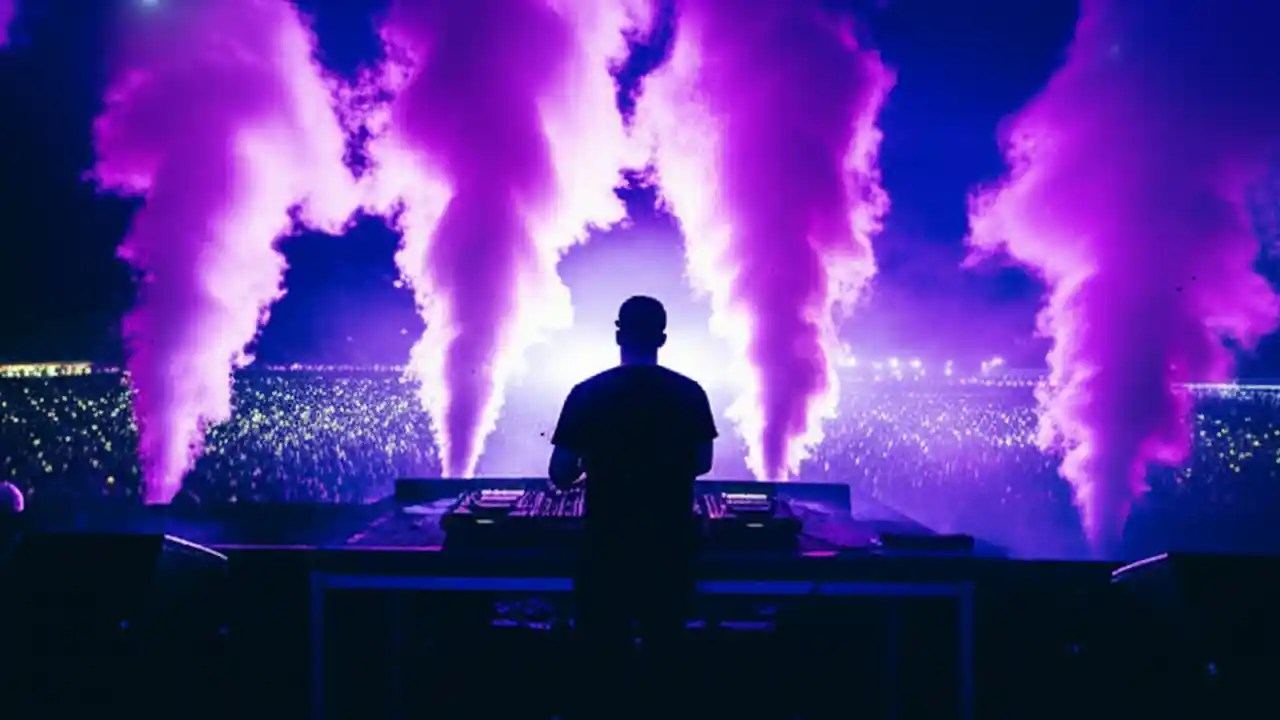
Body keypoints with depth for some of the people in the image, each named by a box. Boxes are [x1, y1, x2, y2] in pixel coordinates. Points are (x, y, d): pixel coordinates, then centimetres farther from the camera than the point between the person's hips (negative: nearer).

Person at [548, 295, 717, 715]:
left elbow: (560, 475, -6)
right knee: (663, 650, 15)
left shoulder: (588, 394, -9)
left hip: (607, 546, -1)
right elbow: (702, 463, 7)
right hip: (669, 546, 2)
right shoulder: (689, 394, -3)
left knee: (606, 653, 11)